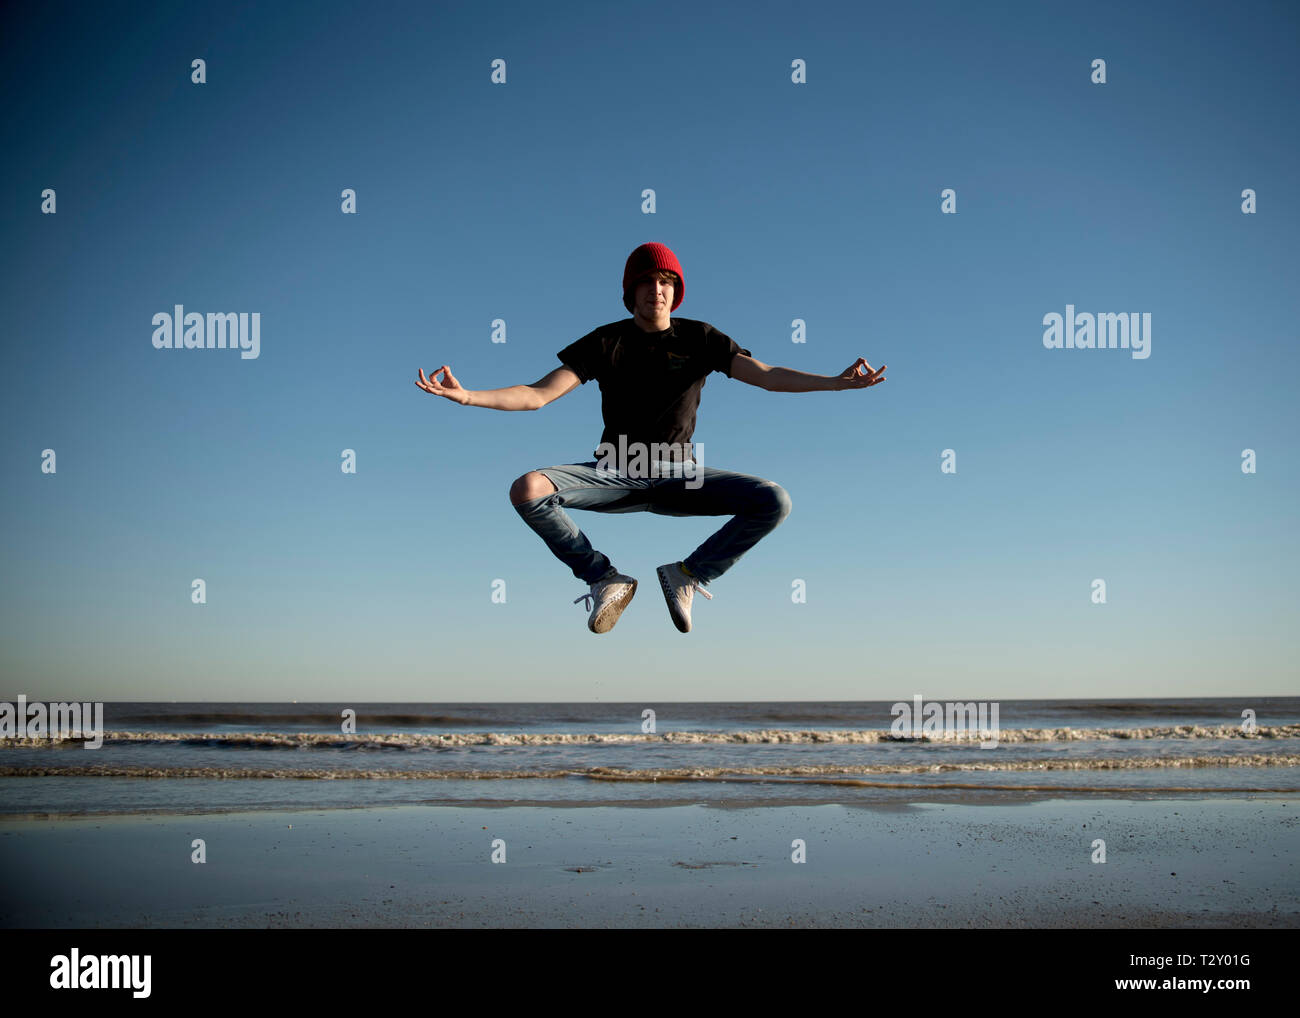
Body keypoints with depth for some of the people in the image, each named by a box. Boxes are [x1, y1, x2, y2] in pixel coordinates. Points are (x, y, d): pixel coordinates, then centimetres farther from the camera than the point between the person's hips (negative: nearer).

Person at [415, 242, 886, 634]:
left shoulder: (699, 338, 6)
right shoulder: (605, 342, 4)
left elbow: (766, 375, -4)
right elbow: (537, 395, -2)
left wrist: (836, 381, -19)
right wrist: (467, 396, -16)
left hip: (680, 474, 0)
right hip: (614, 474, 0)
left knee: (773, 501, -23)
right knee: (527, 490, -26)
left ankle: (688, 574, -3)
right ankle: (605, 579, -8)